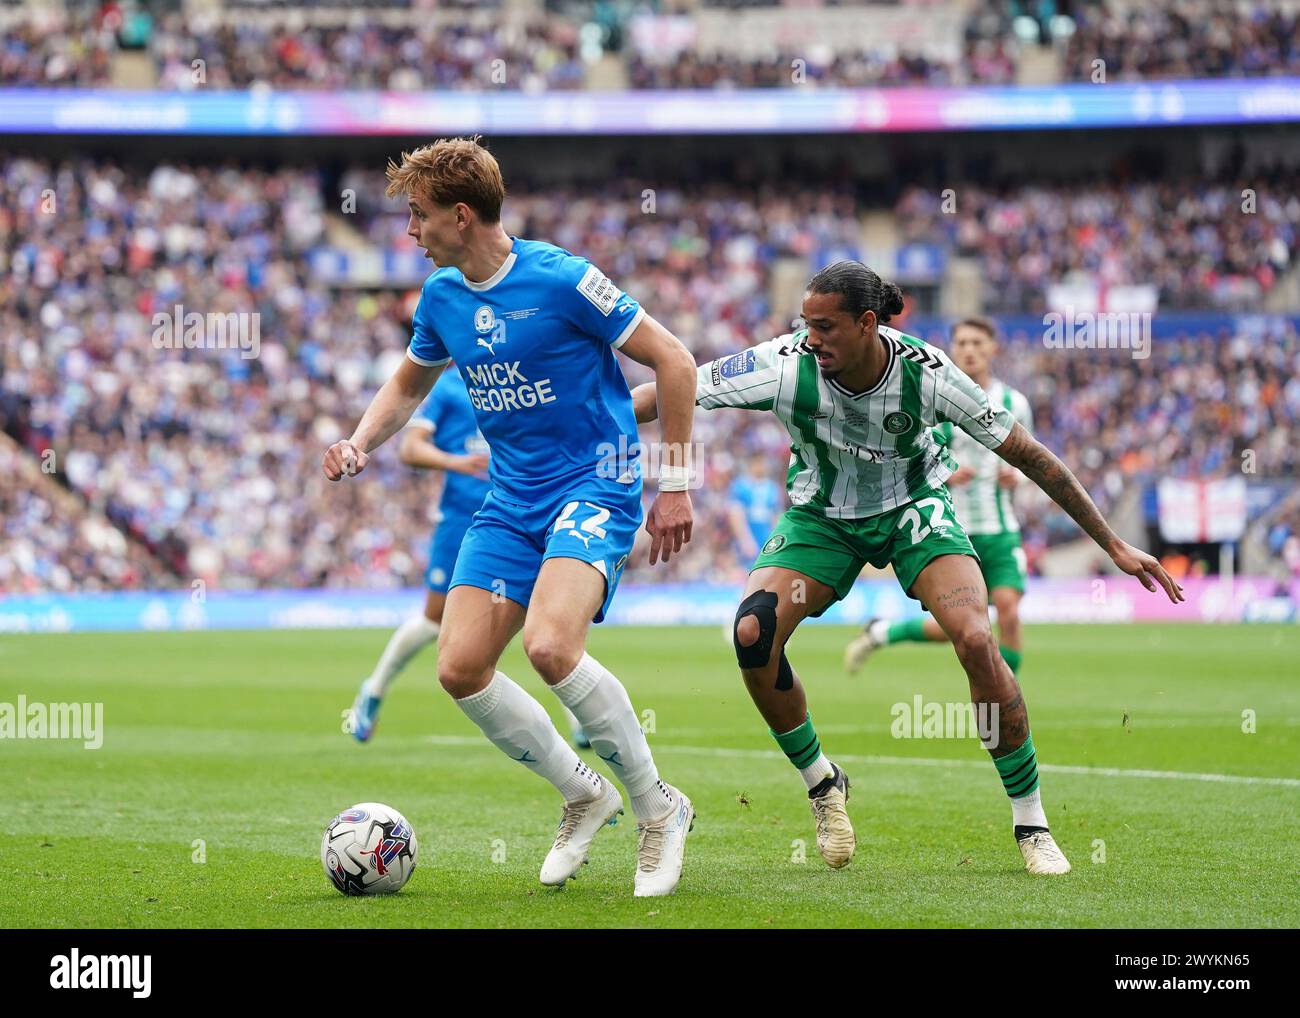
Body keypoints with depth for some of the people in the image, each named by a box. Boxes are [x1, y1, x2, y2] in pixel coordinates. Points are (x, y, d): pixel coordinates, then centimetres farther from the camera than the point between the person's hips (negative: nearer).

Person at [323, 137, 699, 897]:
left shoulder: (560, 280, -16)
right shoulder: (442, 298, 5)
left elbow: (674, 361, -11)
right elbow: (409, 384, 25)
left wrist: (674, 484, -10)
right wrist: (361, 444, 5)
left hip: (594, 489, -7)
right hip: (510, 501, 7)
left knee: (550, 644, -29)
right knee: (460, 667, -5)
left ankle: (659, 809, -10)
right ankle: (584, 796, 16)